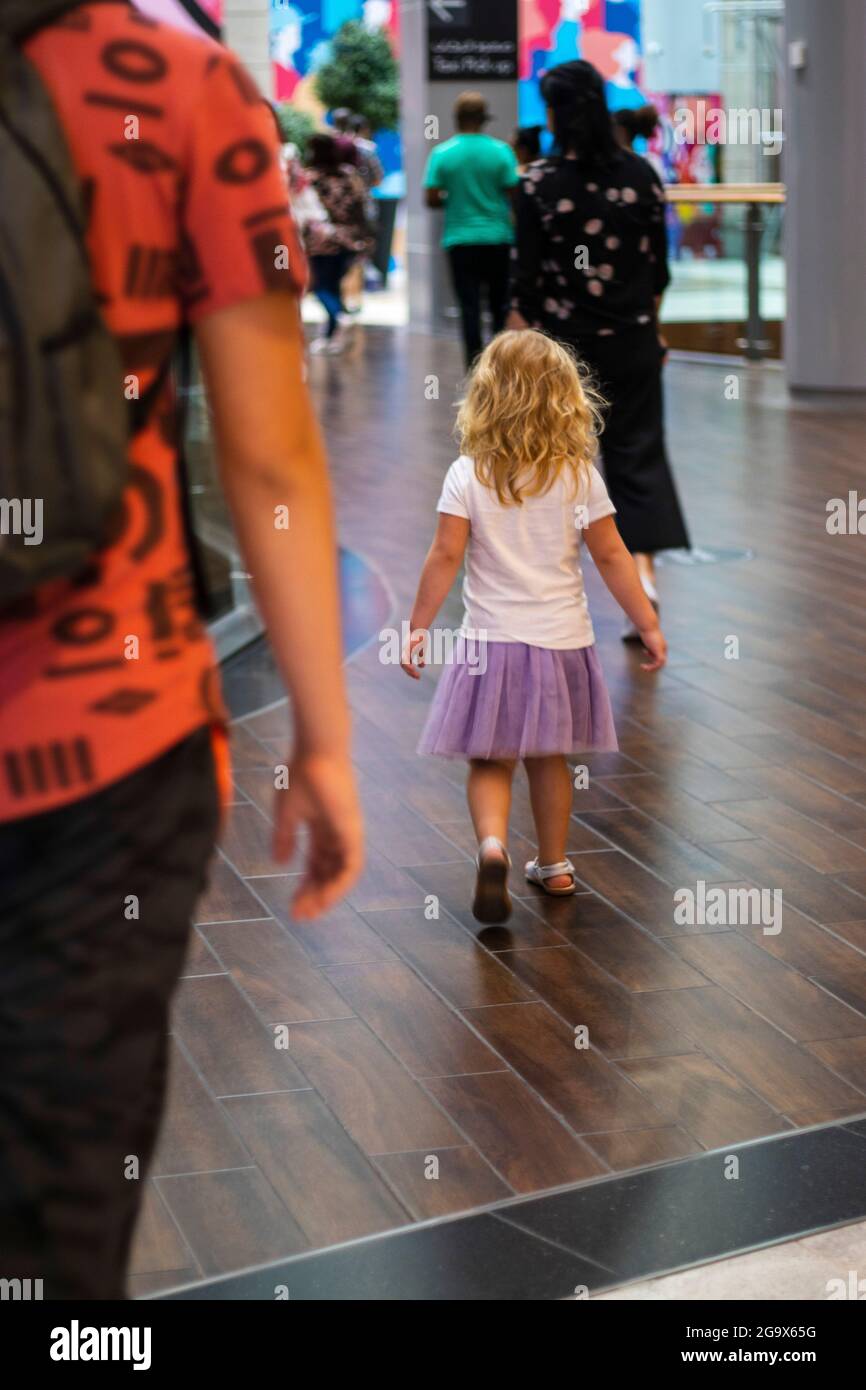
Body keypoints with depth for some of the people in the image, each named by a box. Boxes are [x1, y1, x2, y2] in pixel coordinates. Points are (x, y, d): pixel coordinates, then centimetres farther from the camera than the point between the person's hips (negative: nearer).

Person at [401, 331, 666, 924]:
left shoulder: (467, 475, -7)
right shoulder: (579, 474, -4)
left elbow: (446, 555, -10)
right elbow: (612, 555, -2)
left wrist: (418, 628, -2)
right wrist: (650, 625, 5)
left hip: (491, 638, -2)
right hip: (561, 637, 2)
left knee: (490, 762, 7)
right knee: (549, 758, 18)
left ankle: (493, 846, -19)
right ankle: (553, 865, 29)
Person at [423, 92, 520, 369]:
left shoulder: (442, 154, -4)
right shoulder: (501, 151, -6)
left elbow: (432, 199, -5)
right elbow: (514, 195, -7)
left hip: (460, 240, 0)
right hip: (498, 239, 0)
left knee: (469, 307, 3)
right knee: (501, 305, 12)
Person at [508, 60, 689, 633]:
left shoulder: (539, 183, -10)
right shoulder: (642, 174, -2)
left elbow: (526, 275, -8)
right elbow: (659, 265, 5)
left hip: (561, 339, -2)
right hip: (632, 341, 2)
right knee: (638, 451, 5)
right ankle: (644, 570, -11)